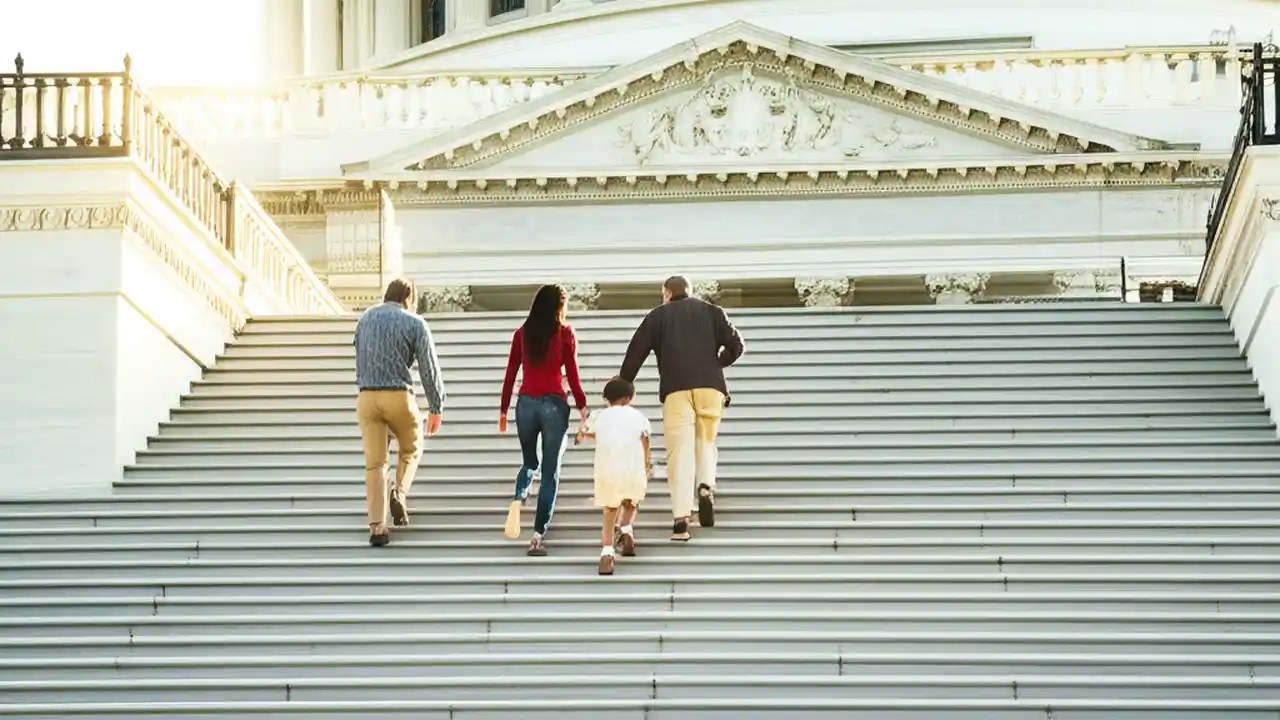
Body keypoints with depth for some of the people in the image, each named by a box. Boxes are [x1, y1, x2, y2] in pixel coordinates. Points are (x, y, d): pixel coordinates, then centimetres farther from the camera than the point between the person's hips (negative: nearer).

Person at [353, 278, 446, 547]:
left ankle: (377, 527, -4)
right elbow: (430, 368, -2)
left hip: (366, 396, 3)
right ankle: (399, 494, 0)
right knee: (411, 449, 23)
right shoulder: (414, 323, -1)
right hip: (399, 396, -3)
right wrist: (436, 408, 5)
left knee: (375, 463, 5)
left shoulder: (365, 319, 13)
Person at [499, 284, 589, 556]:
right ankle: (539, 535, -2)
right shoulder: (565, 333, -3)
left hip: (526, 403, 3)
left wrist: (504, 410, 15)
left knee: (529, 462, 23)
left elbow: (510, 373, 8)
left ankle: (517, 501, -8)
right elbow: (572, 375, -4)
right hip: (554, 405, -3)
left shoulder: (522, 333, 6)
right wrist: (583, 408, 4)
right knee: (550, 472, 5)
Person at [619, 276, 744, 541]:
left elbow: (636, 352, 8)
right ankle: (707, 487, -11)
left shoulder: (657, 316, 15)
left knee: (680, 452, -3)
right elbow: (736, 345, 10)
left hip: (676, 389, -1)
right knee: (705, 443, 19)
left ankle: (681, 519, -12)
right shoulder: (712, 312, 18)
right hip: (710, 387, 2)